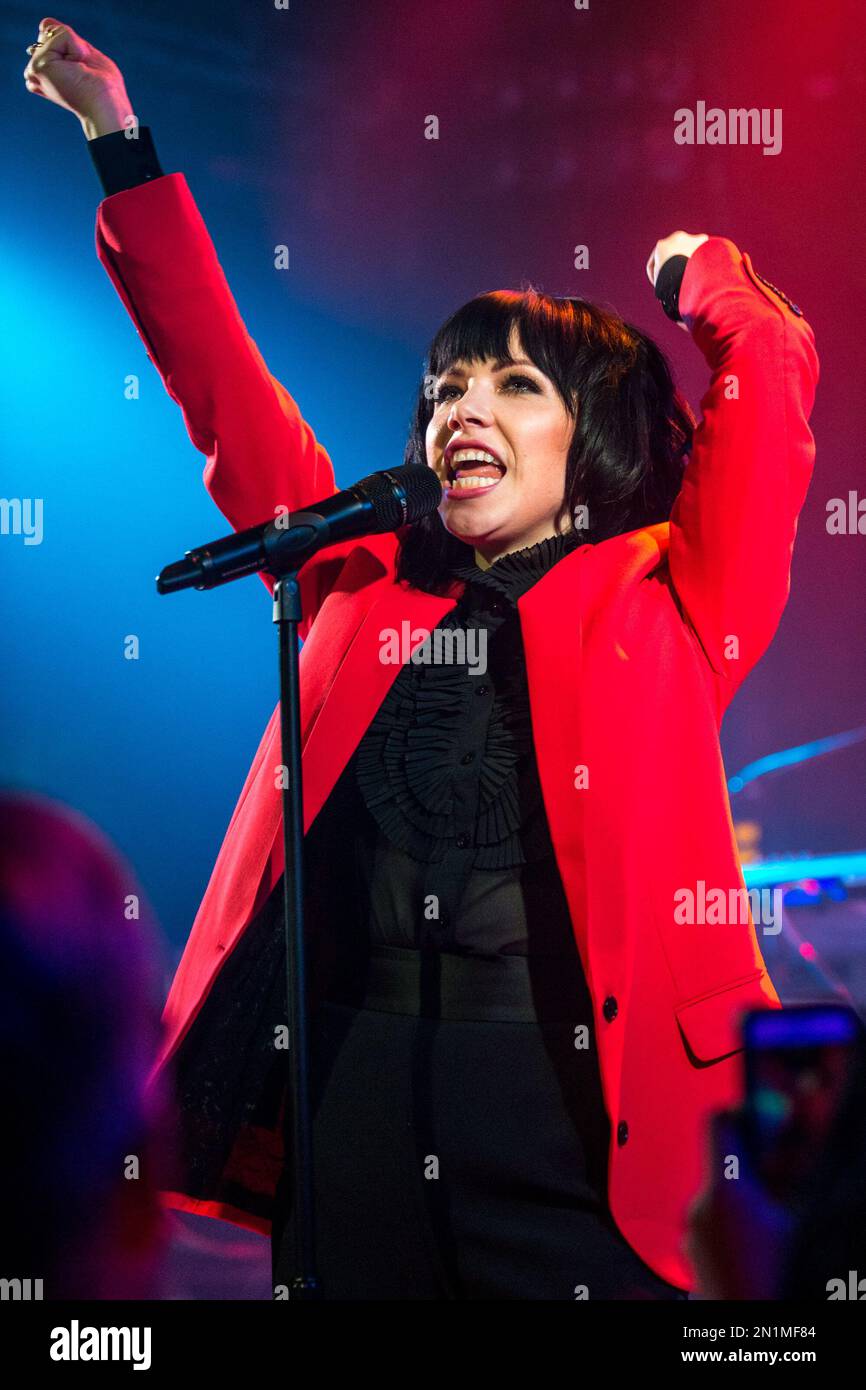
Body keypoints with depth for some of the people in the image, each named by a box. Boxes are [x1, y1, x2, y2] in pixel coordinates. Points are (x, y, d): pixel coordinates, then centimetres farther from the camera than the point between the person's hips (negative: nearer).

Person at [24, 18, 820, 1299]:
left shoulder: (662, 600, 6)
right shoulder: (366, 582, 15)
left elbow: (770, 375, -4)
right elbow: (223, 386, 18)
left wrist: (695, 276, 16)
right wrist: (123, 141, 19)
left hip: (572, 1092, -3)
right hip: (351, 1085, 3)